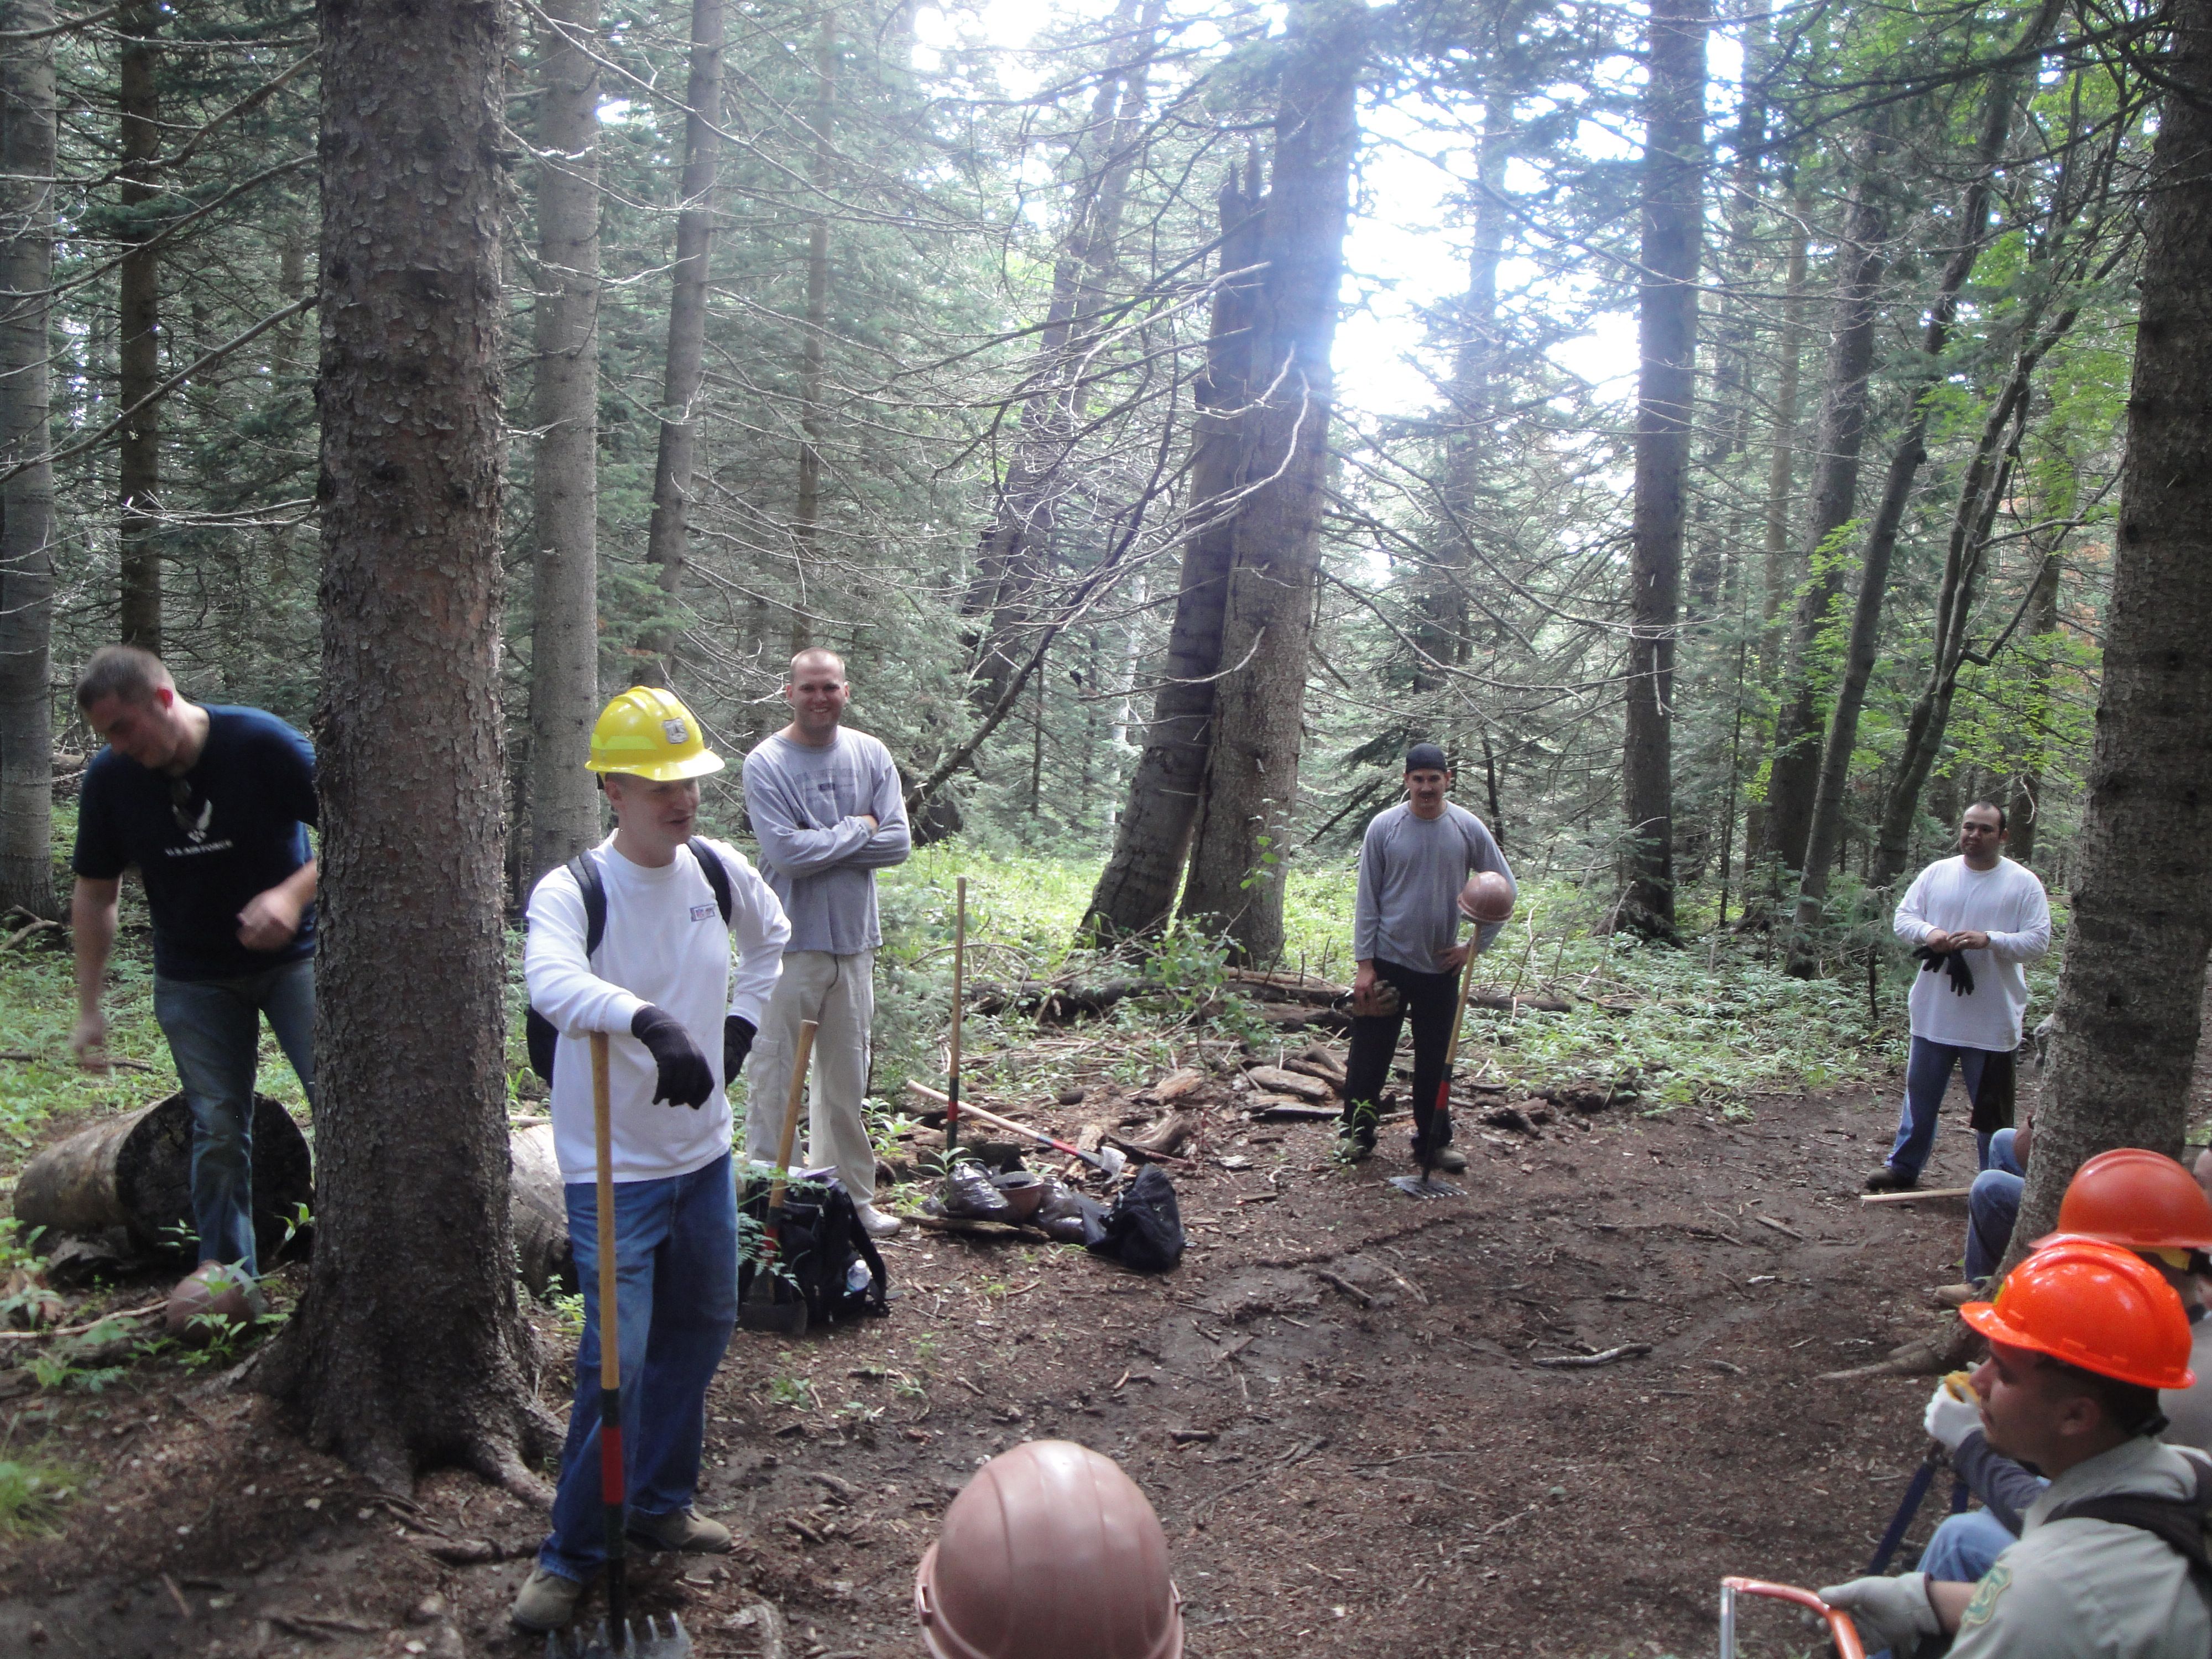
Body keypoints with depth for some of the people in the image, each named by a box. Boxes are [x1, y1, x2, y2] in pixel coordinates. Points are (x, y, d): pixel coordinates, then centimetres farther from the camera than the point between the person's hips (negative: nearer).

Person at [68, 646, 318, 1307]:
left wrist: (294, 894, -31)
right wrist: (90, 1007, 2)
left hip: (292, 955, -3)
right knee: (217, 1124, 7)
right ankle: (225, 1262, 21)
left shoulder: (262, 743, -18)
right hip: (194, 977, 3)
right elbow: (95, 894, 4)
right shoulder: (110, 778, -7)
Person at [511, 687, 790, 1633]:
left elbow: (771, 935, 22)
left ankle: (659, 1504, 38)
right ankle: (572, 1555, 14)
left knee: (700, 1332, 17)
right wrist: (649, 1019, -58)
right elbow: (550, 982, -42)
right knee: (618, 1361, -6)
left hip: (703, 1155, 6)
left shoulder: (720, 871, -1)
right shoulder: (572, 890, -19)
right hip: (614, 1170, -6)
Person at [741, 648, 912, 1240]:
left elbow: (898, 842, -4)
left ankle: (851, 1197, 28)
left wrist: (820, 846, -12)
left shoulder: (871, 756, 4)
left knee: (846, 1080, 15)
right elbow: (785, 852, -20)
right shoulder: (766, 763, -9)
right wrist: (857, 832, -9)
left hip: (853, 941, 5)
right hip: (790, 943, -5)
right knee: (775, 1079, 1)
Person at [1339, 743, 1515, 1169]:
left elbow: (1505, 888, 6)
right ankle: (1358, 1133, 18)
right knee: (1370, 1054, 4)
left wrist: (1476, 945, 1)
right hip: (1388, 960, -1)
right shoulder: (1384, 826, -6)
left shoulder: (1469, 829, -3)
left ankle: (1433, 1142, 22)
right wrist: (1364, 963, -6)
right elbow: (1367, 899, -3)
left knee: (1436, 1060, 11)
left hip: (1442, 966, 2)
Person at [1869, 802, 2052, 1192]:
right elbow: (1903, 916, 4)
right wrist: (1929, 932, -17)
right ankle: (1903, 1167, 28)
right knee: (1920, 1094, 15)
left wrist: (1989, 940, -26)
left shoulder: (2024, 883, -5)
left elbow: (2038, 942, -11)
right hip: (1934, 1013, 3)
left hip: (1991, 1021, -3)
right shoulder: (1936, 873, 4)